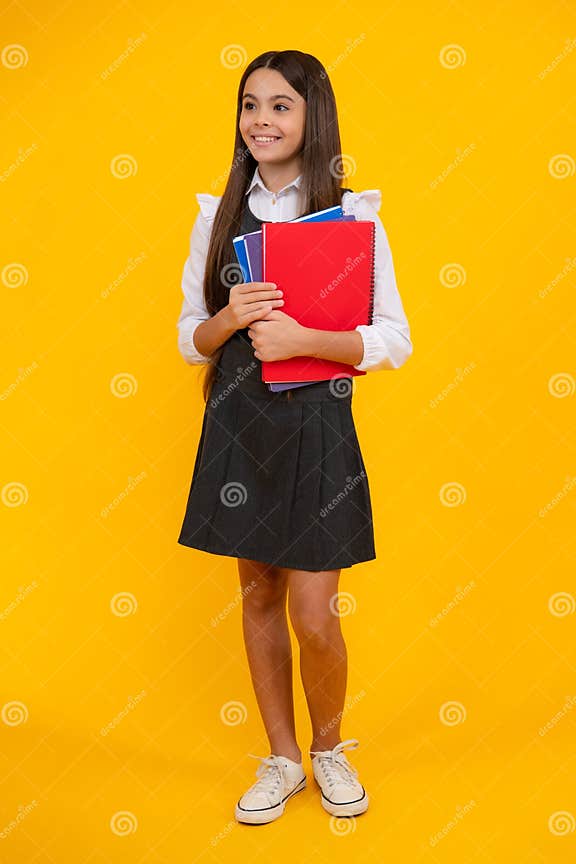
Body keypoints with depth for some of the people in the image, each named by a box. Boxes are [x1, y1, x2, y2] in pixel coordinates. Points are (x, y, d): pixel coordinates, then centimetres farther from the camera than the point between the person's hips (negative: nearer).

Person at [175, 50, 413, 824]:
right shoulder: (218, 215, 6)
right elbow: (191, 339, 6)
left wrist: (301, 337, -20)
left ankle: (330, 747, 29)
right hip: (238, 422, 3)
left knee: (314, 616, -1)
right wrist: (230, 319, -15)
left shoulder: (353, 214, -3)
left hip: (316, 425, -3)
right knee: (259, 596, 12)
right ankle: (282, 760, 31)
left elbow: (393, 342, -7)